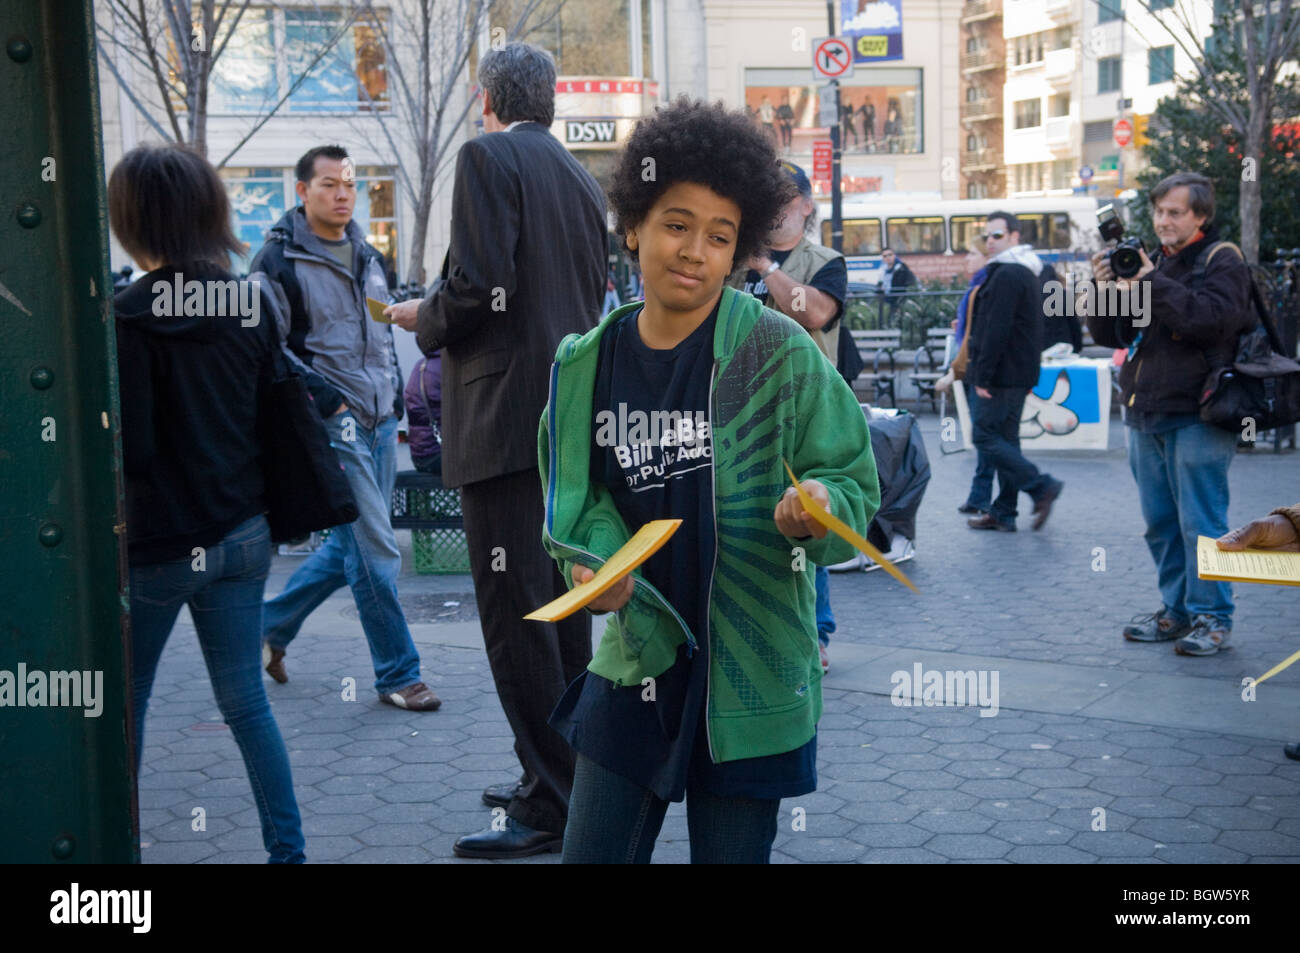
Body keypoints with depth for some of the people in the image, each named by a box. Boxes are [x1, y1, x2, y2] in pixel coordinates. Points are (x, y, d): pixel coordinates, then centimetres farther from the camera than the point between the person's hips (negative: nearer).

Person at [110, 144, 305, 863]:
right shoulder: (250, 303, 1)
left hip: (156, 543, -5)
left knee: (124, 699, 14)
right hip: (242, 533, 5)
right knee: (245, 701, 11)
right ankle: (287, 849, 13)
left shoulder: (130, 316, -16)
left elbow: (129, 449, -18)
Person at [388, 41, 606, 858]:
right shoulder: (582, 179, 17)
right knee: (562, 605, 16)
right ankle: (570, 776, 26)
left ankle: (550, 807, -1)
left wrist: (422, 317, 1)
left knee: (516, 618, -5)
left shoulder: (488, 157, -7)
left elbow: (480, 286, -19)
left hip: (508, 416, -9)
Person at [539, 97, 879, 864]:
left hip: (749, 672, -3)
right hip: (637, 660, 3)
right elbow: (578, 496, 8)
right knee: (592, 851, 11)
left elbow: (854, 482, -7)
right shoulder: (586, 365, 0)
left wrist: (815, 509, -29)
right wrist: (595, 563, -11)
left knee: (731, 852, 10)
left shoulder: (778, 352, -11)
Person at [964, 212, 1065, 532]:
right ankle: (1003, 513, 13)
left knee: (984, 436, -7)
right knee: (1005, 439, 10)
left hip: (1001, 374, -10)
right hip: (1019, 374, 10)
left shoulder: (1006, 275, -15)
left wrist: (982, 376, -20)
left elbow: (996, 331, -21)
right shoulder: (1026, 273, 19)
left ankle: (1041, 486, -10)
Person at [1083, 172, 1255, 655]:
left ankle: (1212, 618, 1)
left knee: (1200, 521, -6)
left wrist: (1153, 285, -23)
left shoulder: (1222, 260, -2)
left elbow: (1216, 317, -22)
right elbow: (1113, 334, 11)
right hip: (1145, 415, 7)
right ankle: (1177, 610, 21)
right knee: (1161, 521, 11)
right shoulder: (1148, 261, 15)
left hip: (1197, 417, -7)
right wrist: (1105, 288, -6)